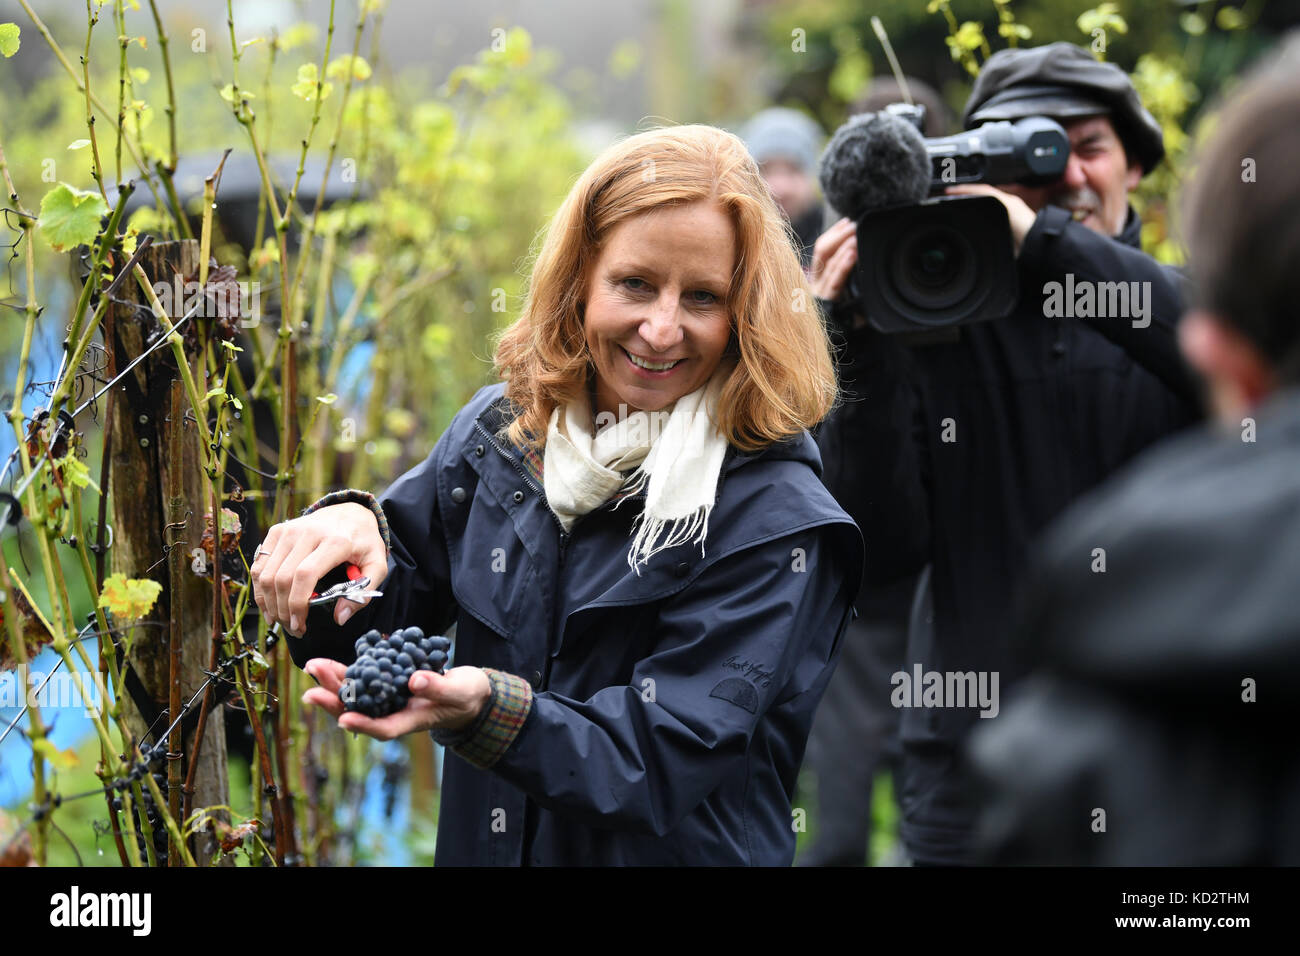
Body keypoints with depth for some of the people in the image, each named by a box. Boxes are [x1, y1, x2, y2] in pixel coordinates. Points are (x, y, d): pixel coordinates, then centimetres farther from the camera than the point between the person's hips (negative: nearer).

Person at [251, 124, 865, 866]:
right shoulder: (502, 429, -3)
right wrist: (350, 526, -15)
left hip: (674, 853, -4)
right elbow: (395, 602, 7)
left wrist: (485, 710, -37)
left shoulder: (775, 519, -18)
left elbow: (661, 762, -22)